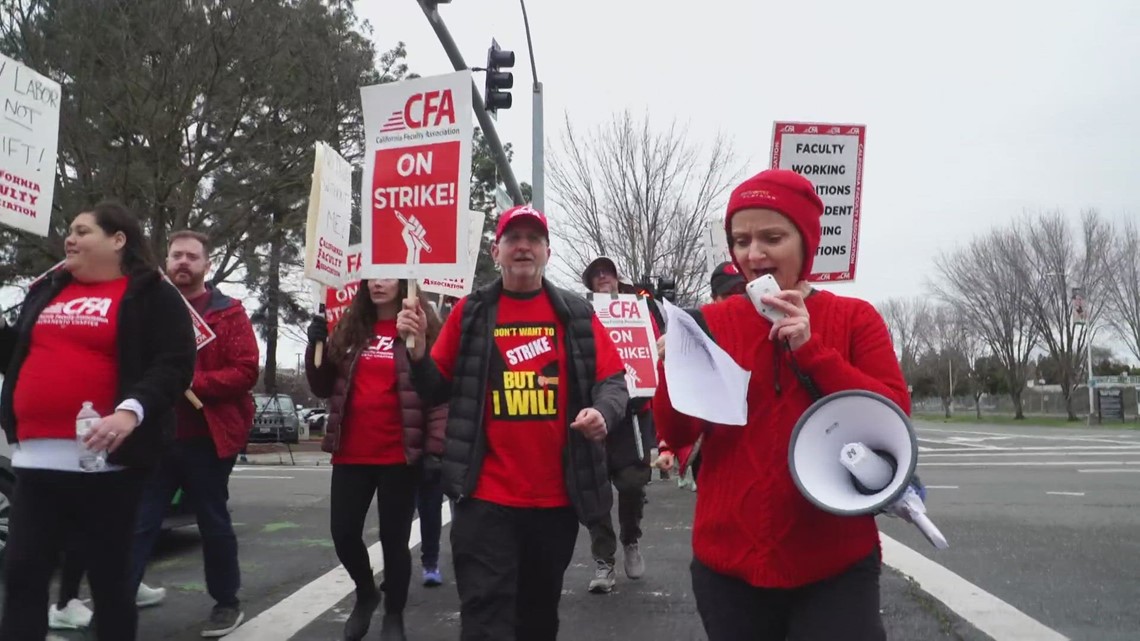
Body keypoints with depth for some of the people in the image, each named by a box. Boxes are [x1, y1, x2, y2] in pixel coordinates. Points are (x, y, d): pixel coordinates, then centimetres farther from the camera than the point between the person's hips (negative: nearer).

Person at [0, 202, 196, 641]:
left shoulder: (151, 296, -1)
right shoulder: (46, 291, 19)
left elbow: (174, 365, -12)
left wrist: (131, 411, -26)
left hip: (105, 460, -6)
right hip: (35, 458, 6)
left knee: (109, 575, 6)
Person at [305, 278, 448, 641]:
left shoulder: (423, 327, -4)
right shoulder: (349, 328, 10)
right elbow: (323, 389, 13)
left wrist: (434, 449, -14)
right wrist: (316, 346, -3)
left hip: (399, 457, -4)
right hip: (351, 454, 4)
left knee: (394, 539, 5)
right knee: (343, 533, 8)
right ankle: (366, 592, 37)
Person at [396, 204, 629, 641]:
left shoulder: (577, 313, 3)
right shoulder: (470, 311, 2)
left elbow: (612, 380, 1)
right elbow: (439, 390, 6)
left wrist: (603, 411, -20)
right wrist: (417, 351, -13)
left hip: (558, 496, 2)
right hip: (487, 497, -2)